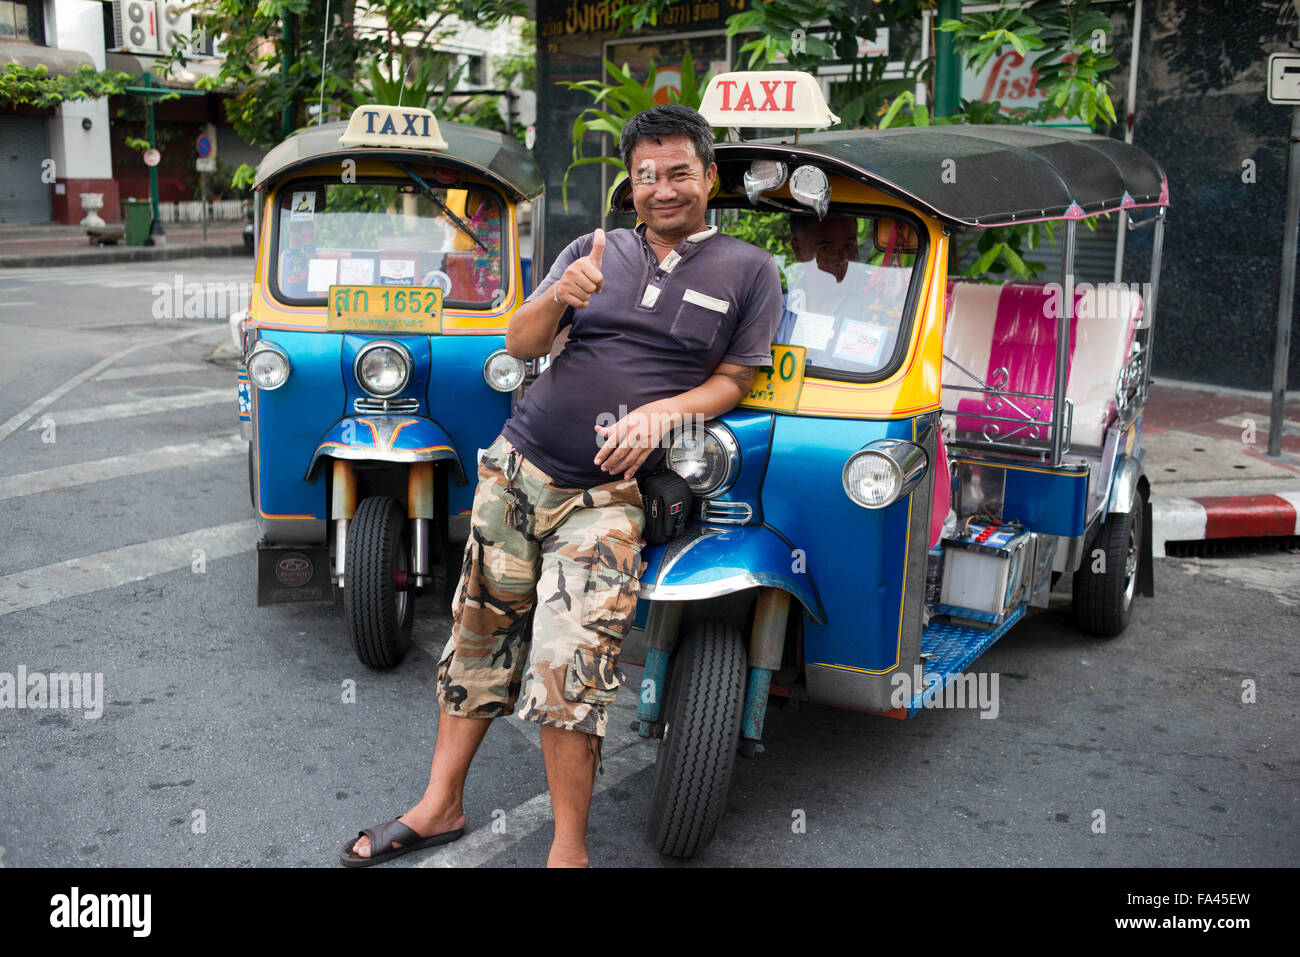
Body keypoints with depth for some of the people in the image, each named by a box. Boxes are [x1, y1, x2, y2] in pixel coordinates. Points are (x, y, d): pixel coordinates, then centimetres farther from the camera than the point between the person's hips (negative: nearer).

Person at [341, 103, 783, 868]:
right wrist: (558, 297, -16)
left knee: (568, 664, -13)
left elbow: (734, 379, 2)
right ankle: (441, 806, 24)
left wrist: (660, 412, -16)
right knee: (480, 633, 10)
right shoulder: (594, 252, 12)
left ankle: (569, 848, 2)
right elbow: (521, 345, 5)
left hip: (606, 495, -4)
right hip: (518, 465, 4)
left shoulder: (748, 271, 5)